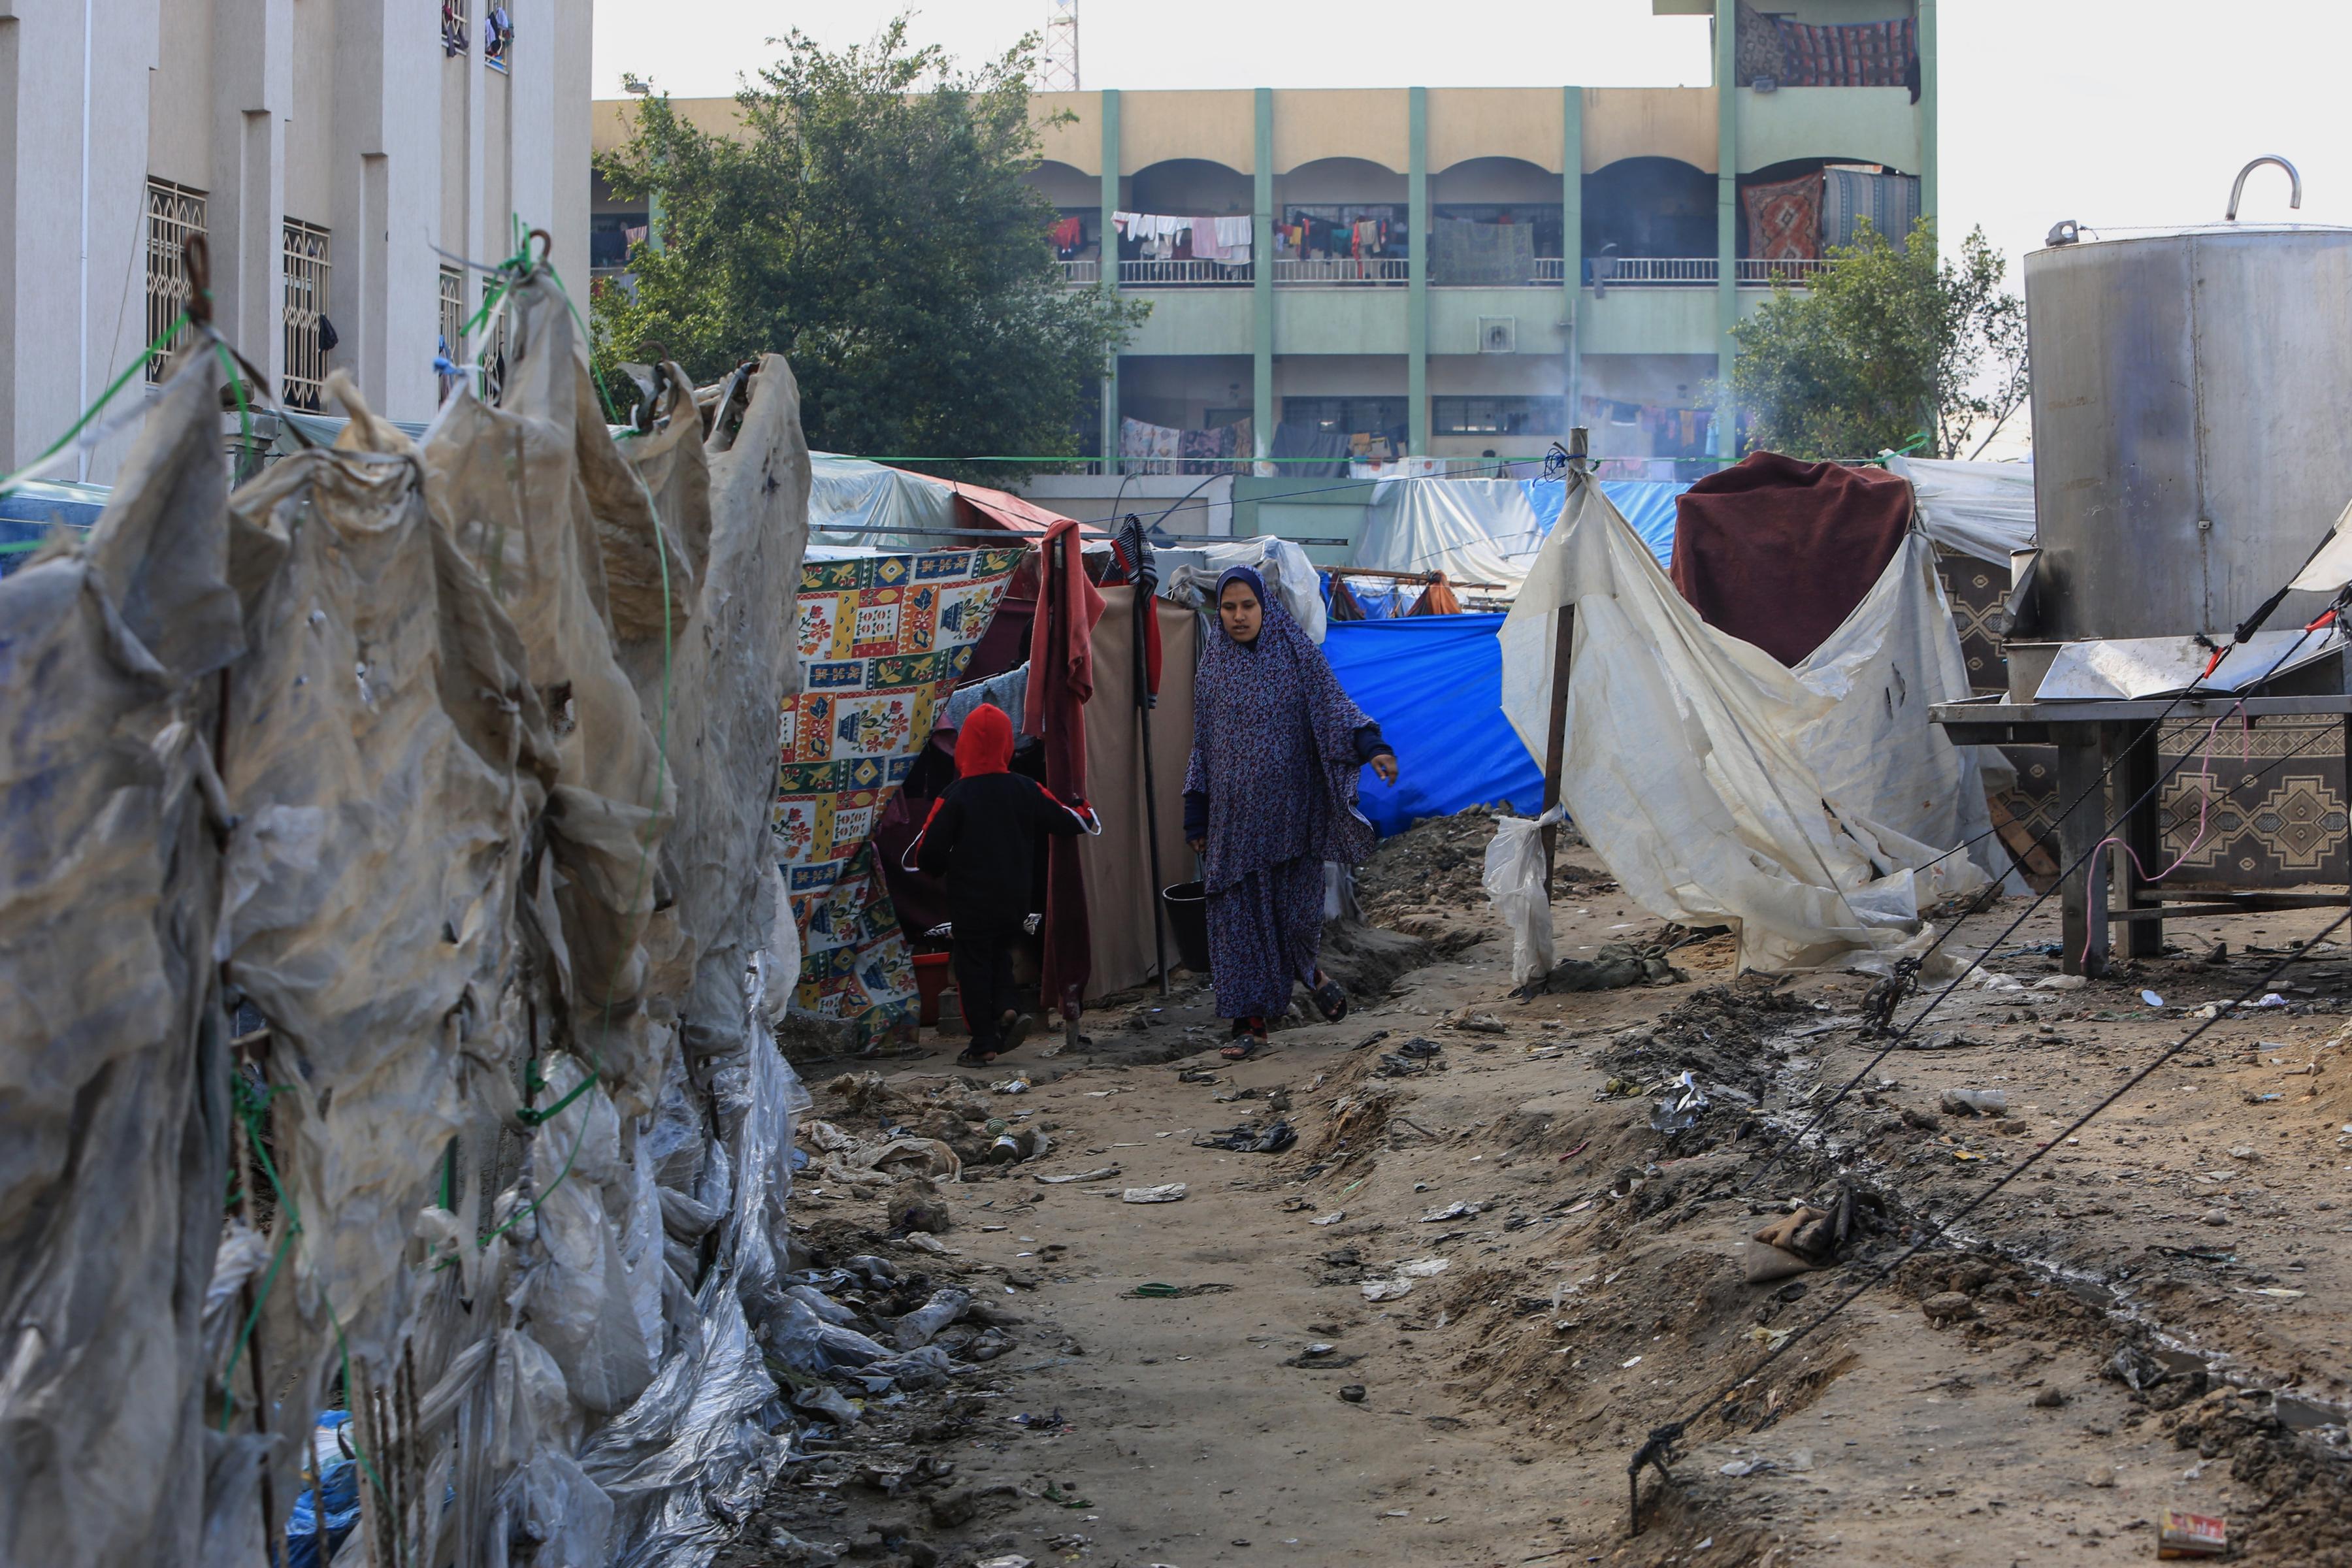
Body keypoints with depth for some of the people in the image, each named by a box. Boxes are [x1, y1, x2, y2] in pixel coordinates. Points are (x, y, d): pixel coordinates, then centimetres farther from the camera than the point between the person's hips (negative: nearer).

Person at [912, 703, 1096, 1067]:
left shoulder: (955, 797, -15)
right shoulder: (1026, 790, -4)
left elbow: (929, 850, -14)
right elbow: (1066, 821, 7)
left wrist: (936, 870, 9)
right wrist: (1088, 816, 29)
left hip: (971, 902, -4)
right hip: (1015, 900, 4)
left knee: (972, 965, 6)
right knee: (1000, 955, 23)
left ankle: (983, 1044, 6)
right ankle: (1008, 1008, -1)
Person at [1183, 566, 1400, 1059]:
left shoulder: (1296, 651, 0)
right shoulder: (1213, 668, 7)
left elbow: (1334, 706, -6)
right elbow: (1203, 745, 11)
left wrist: (1371, 747, -25)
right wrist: (1197, 818, 9)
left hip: (1291, 808, -2)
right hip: (1235, 811, 2)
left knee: (1297, 904, -3)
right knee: (1239, 912, -2)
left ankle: (1308, 971, 30)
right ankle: (1251, 1021, 4)